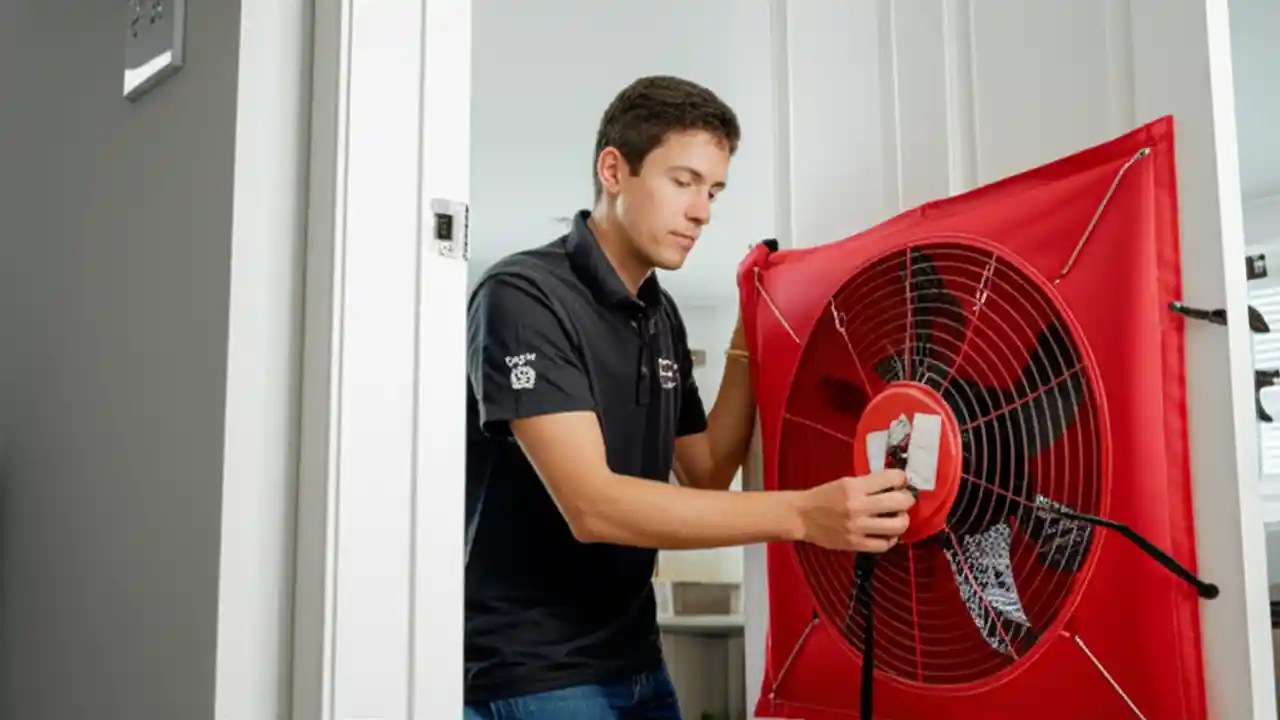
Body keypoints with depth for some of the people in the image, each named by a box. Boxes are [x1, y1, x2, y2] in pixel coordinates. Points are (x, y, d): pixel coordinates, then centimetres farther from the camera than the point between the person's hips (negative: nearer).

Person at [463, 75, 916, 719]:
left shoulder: (662, 316, 7)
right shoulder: (522, 296, -18)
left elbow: (707, 475, 9)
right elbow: (590, 506, -27)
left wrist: (749, 345, -1)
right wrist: (799, 515, -33)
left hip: (634, 660, 8)